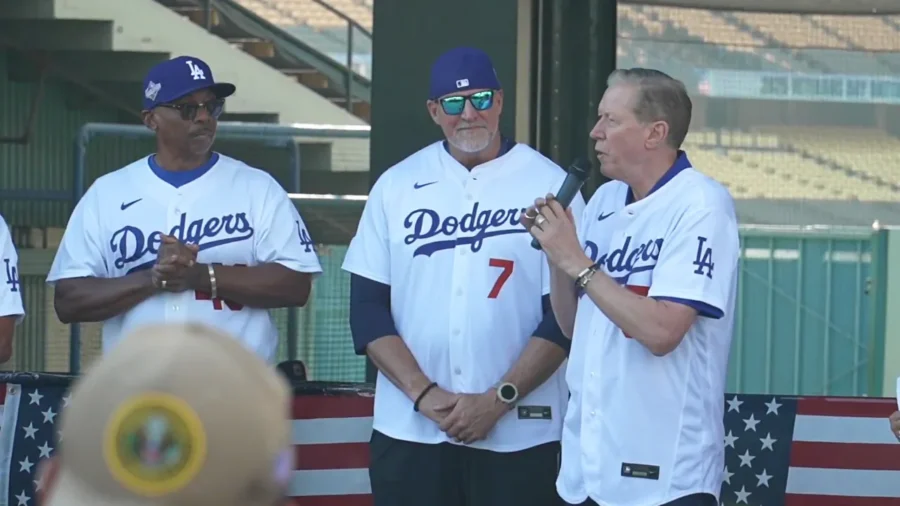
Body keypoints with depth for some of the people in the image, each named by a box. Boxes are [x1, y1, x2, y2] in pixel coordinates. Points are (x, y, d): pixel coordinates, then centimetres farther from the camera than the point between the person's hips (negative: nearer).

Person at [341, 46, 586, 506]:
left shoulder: (549, 185, -1)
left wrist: (497, 400, -11)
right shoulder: (396, 186, 7)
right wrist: (423, 393, -8)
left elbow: (564, 315, -3)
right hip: (409, 434, 2)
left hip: (518, 438, -2)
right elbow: (368, 307, 4)